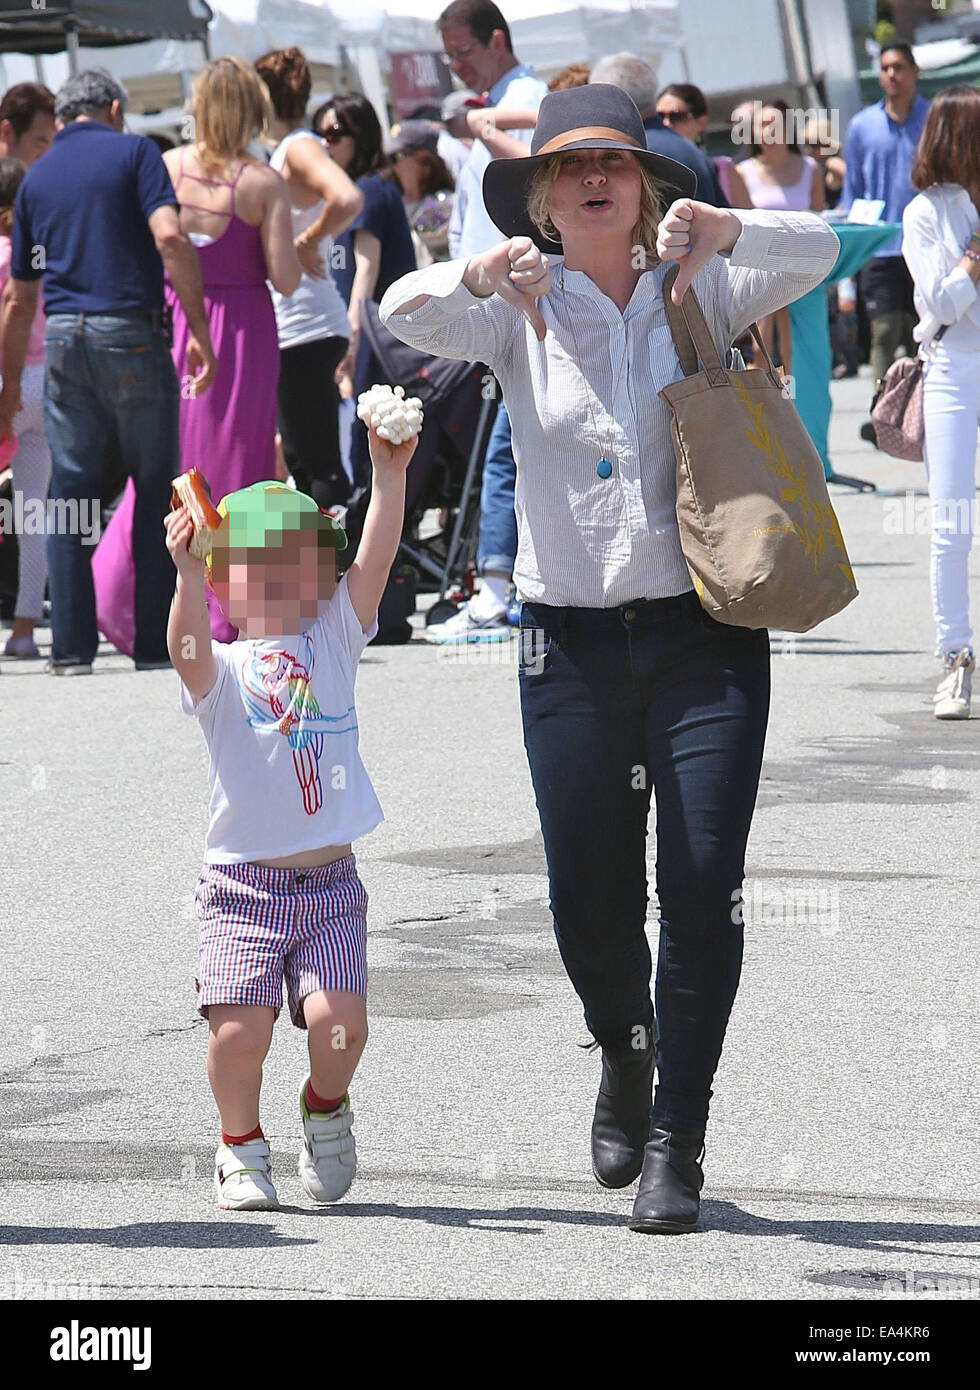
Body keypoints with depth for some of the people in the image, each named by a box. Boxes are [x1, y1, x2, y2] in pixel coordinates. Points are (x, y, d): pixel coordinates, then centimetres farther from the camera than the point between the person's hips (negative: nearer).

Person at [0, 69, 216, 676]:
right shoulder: (134, 152, 2)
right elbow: (170, 238, -13)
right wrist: (200, 330, -11)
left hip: (63, 337, 4)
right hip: (132, 333, -4)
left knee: (70, 494, 6)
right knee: (156, 491, 5)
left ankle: (72, 646, 2)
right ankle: (156, 642, 4)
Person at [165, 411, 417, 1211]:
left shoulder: (333, 640, 8)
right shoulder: (222, 669, -1)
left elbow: (374, 565, -6)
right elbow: (189, 654, -25)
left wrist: (389, 473, -19)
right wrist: (187, 576, -42)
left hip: (330, 881, 2)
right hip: (242, 882, -2)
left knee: (339, 1021, -14)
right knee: (240, 1028, -13)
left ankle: (326, 1110, 19)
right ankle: (242, 1145, 15)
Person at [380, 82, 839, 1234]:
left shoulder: (698, 289, 5)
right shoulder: (520, 308, 5)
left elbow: (817, 252, -9)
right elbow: (406, 315, -12)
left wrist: (715, 229, -27)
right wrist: (483, 274, -34)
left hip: (704, 630, -1)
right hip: (572, 641, 1)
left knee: (702, 891, -8)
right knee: (588, 898, 4)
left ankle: (677, 1137, 3)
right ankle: (624, 1052, 36)